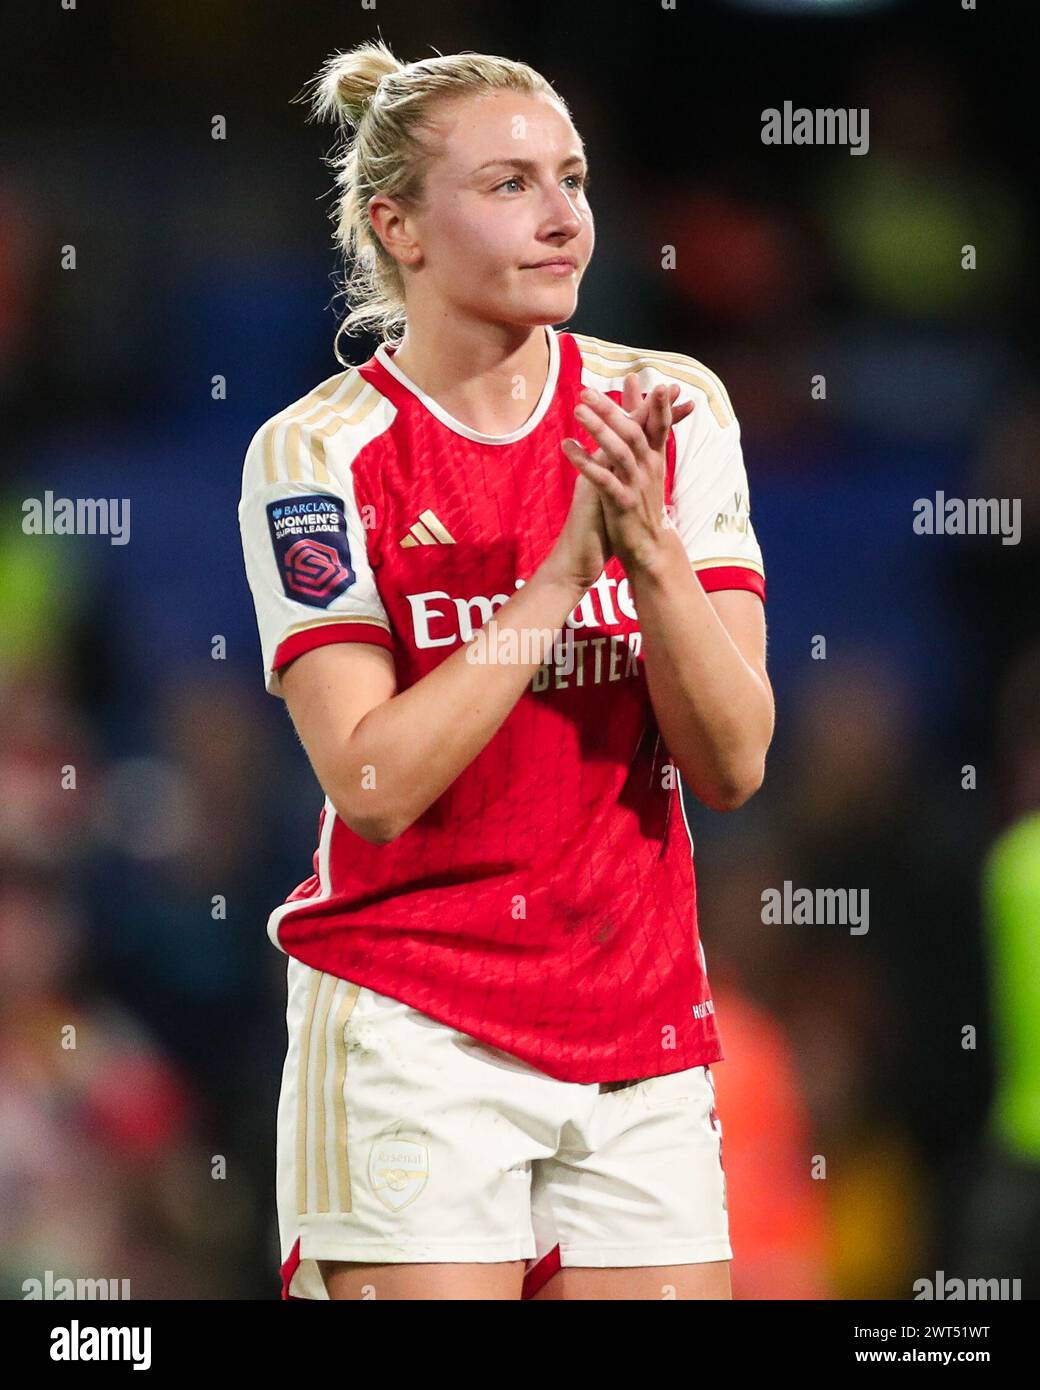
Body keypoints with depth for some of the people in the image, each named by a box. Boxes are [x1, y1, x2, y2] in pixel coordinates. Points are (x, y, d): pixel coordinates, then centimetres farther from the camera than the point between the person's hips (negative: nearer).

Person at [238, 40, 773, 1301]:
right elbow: (374, 782, -16)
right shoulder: (316, 452, -7)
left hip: (644, 1037, 4)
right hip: (410, 1041, -4)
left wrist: (651, 545, -17)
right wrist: (567, 563, -18)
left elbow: (732, 763, -2)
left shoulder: (673, 409, 3)